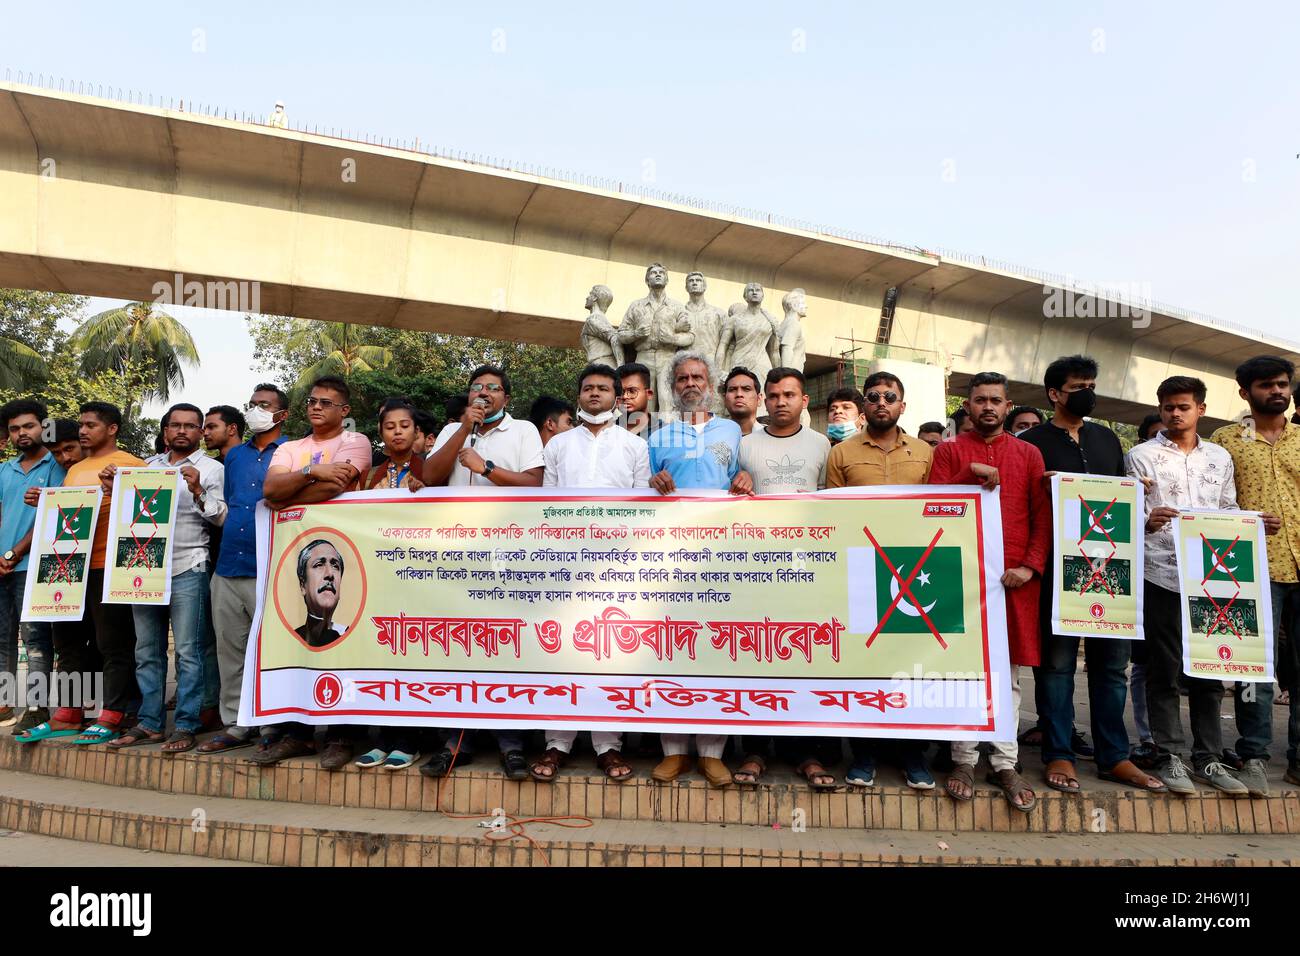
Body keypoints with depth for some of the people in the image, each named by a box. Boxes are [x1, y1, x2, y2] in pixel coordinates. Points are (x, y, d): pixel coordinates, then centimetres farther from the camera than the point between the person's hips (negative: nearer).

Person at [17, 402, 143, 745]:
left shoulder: (130, 465, -3)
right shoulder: (74, 470, 21)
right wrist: (43, 502, 8)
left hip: (108, 567, -8)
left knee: (112, 644, -3)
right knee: (68, 641, 13)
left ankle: (111, 719, 3)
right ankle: (67, 716, 22)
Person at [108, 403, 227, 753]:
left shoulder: (211, 468, 1)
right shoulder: (149, 465, 16)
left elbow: (221, 517, -8)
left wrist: (198, 491, -23)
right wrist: (114, 490, 5)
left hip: (187, 570, -6)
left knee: (189, 652, -5)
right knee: (147, 651, 10)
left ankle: (186, 726, 0)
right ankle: (149, 723, 19)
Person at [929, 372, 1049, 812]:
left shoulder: (1029, 454, 13)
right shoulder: (949, 451, 8)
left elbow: (1043, 515, 7)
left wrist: (1030, 566, -5)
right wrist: (971, 474, -14)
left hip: (1014, 577, 2)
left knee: (1009, 673, 6)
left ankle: (1004, 763, 15)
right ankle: (964, 760, 12)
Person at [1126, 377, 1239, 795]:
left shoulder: (1220, 457, 15)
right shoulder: (1141, 456, 4)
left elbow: (1229, 512, 17)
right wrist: (1147, 522, -22)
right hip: (1161, 575, -4)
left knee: (1209, 669, 9)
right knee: (1163, 670, 3)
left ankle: (1208, 758, 19)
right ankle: (1169, 757, 12)